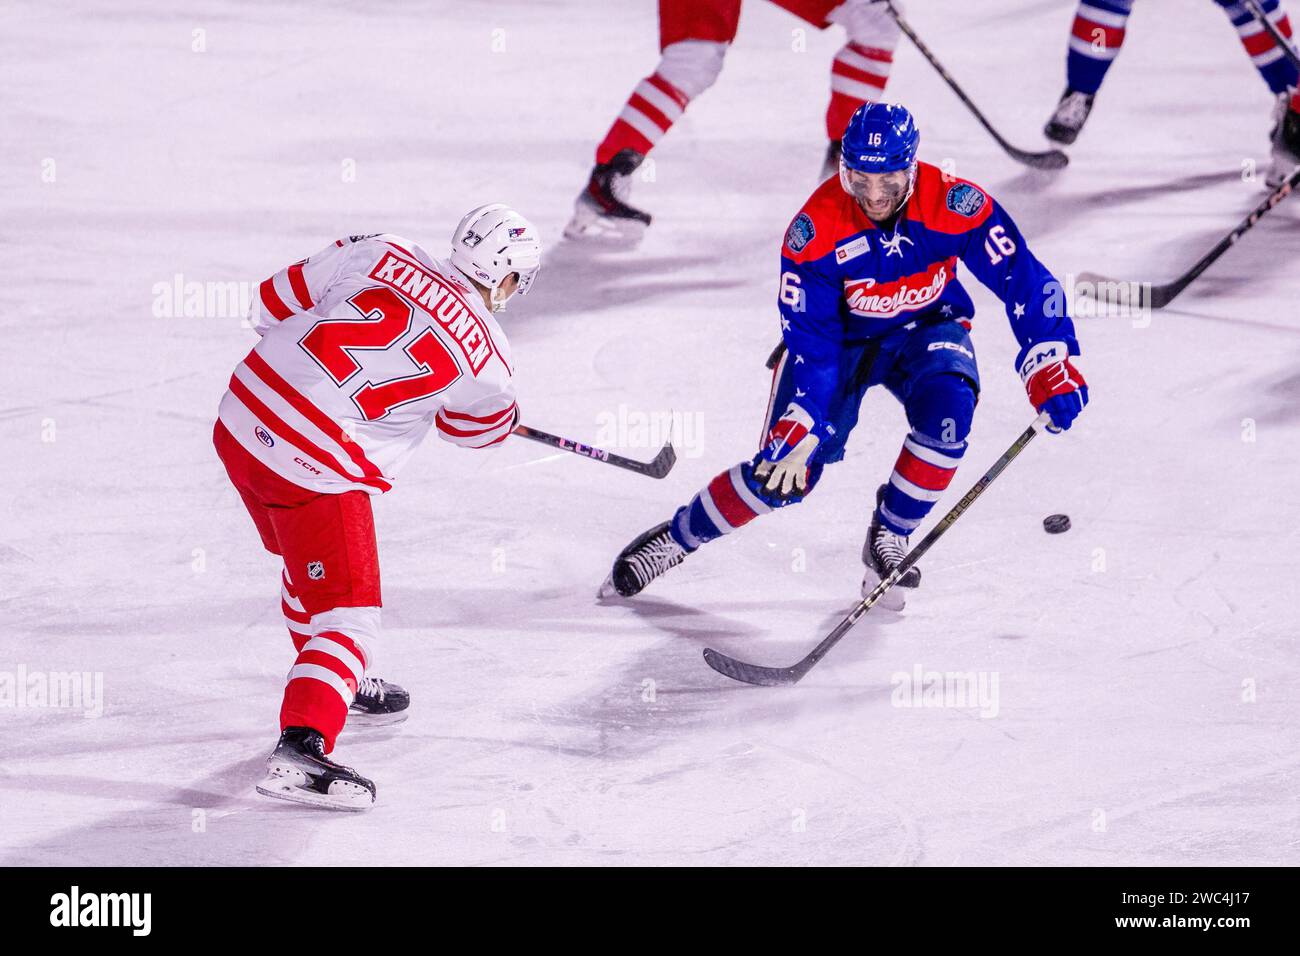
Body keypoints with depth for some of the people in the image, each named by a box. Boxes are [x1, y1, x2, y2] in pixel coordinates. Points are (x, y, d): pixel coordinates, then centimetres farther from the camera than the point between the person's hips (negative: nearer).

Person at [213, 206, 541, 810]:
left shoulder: (380, 256, 3)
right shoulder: (485, 358, -5)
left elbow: (273, 305, 9)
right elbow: (482, 428, 17)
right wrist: (508, 419, 40)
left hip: (242, 419, 7)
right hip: (318, 474, -7)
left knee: (310, 561, 30)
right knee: (348, 616, -1)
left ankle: (337, 682, 50)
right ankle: (299, 750, -19)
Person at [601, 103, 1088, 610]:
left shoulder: (953, 204, -28)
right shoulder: (817, 230, -28)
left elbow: (1022, 279, -23)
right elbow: (810, 341, -23)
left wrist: (1051, 367, -32)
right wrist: (800, 430, -31)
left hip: (925, 330, 1)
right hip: (839, 336, -1)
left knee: (947, 407, -32)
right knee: (784, 474, -14)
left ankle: (889, 537, -10)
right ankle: (678, 536, 10)